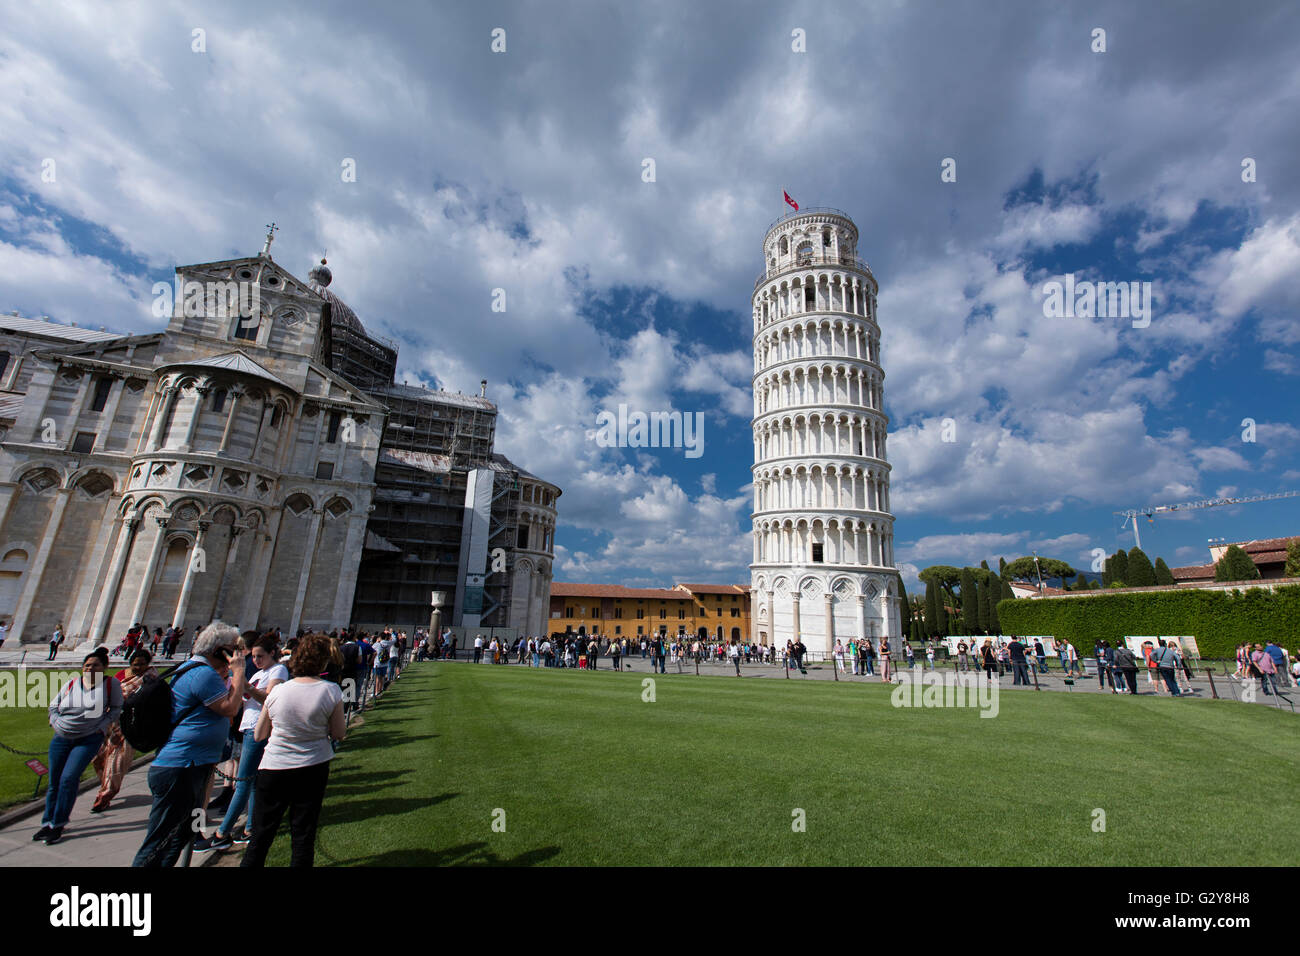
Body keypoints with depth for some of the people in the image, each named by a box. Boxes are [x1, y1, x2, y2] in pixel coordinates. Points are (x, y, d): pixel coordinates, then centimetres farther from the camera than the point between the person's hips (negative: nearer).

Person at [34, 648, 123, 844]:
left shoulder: (111, 684, -6)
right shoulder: (72, 684, 3)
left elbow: (116, 709, -1)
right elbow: (53, 706, 16)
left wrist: (102, 727, -10)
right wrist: (56, 723, 1)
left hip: (89, 740, -4)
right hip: (61, 738, 4)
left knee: (69, 779, -12)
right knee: (54, 781, 10)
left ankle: (58, 825, 2)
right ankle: (47, 823, 27)